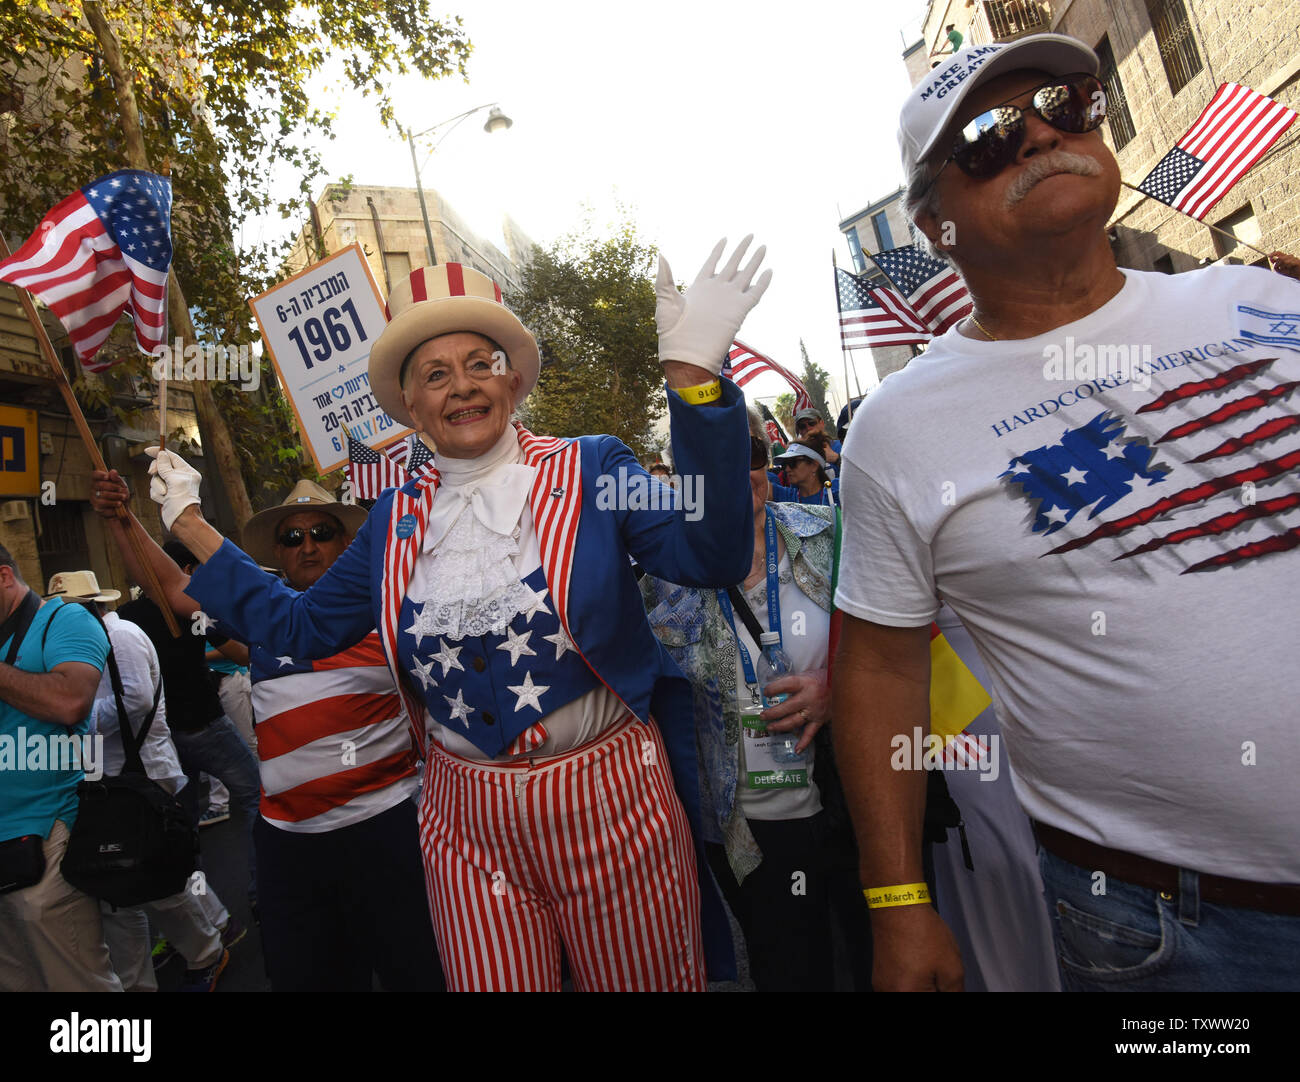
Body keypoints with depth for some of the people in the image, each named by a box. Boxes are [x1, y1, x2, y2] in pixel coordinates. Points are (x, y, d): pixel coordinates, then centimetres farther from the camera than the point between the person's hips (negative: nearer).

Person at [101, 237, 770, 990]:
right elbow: (300, 626, 14)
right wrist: (190, 523, 17)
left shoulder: (589, 471, -6)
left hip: (610, 804, -2)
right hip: (469, 821, 3)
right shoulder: (397, 520, 6)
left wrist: (692, 372, -28)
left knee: (650, 981, 14)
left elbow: (712, 556, -20)